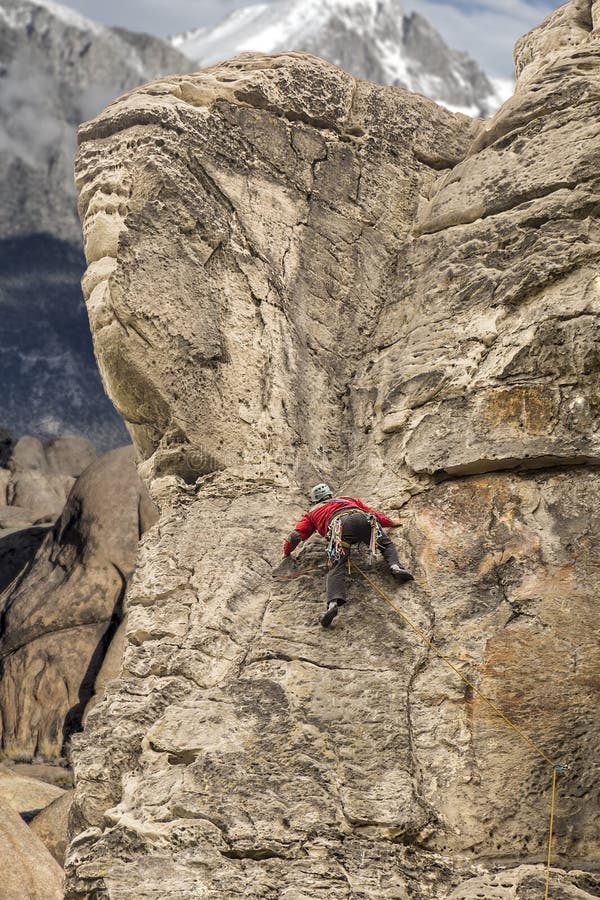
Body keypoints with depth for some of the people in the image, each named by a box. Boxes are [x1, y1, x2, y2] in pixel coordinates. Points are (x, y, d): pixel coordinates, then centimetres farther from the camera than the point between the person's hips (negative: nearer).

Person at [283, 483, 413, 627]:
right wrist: (391, 522, 63)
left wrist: (287, 552, 46)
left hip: (339, 523, -2)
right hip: (362, 518, 2)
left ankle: (333, 602, -38)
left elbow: (296, 536, 29)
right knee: (386, 544, 22)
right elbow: (372, 512, 48)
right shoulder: (348, 499, 46)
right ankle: (395, 566, -9)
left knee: (336, 568, -15)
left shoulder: (312, 512, 38)